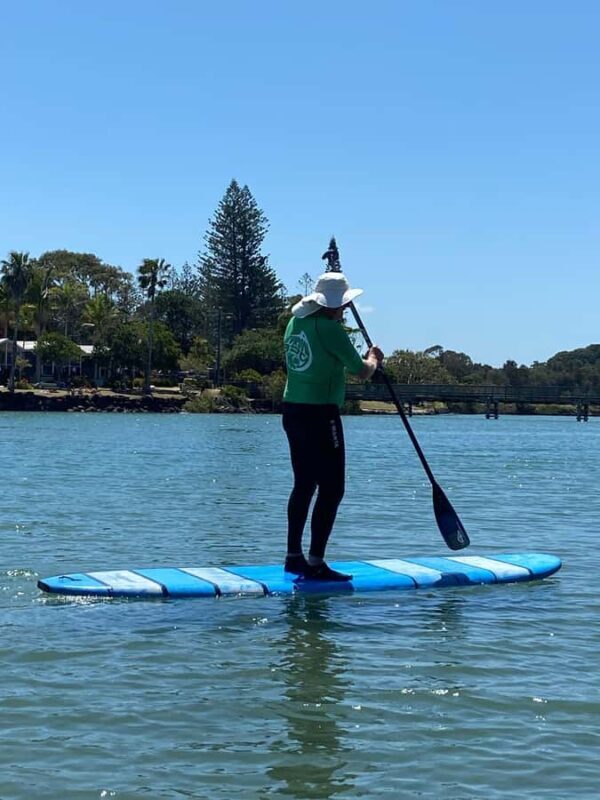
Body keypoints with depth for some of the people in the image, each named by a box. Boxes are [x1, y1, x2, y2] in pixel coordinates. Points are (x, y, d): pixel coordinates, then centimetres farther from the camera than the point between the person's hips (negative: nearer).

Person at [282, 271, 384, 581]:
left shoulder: (295, 323, 10)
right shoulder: (330, 329, -15)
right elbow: (362, 372, -9)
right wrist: (374, 358, 12)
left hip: (293, 412, 9)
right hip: (321, 415, -9)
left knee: (304, 485, 17)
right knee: (331, 490, -3)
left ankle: (294, 556, 22)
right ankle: (315, 564, -3)